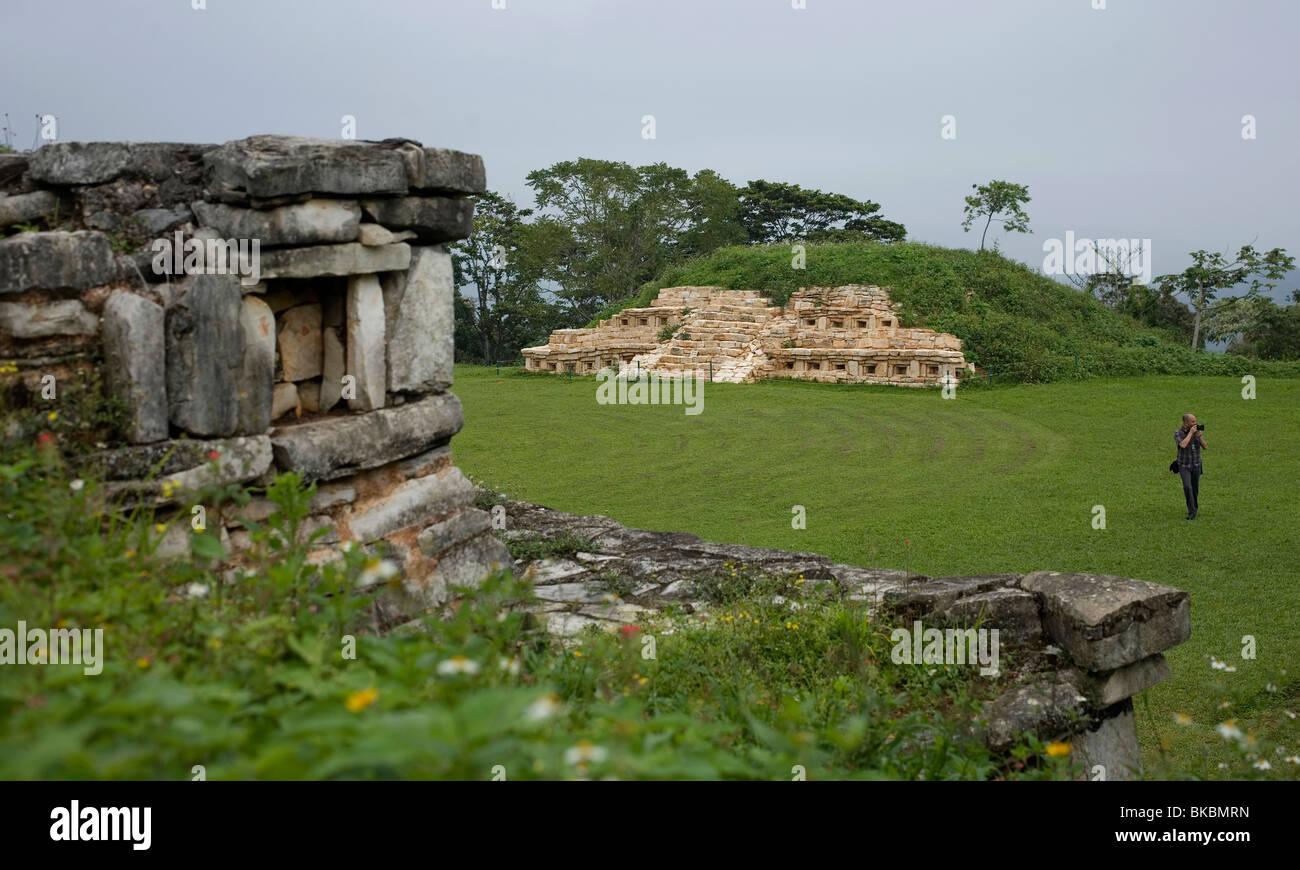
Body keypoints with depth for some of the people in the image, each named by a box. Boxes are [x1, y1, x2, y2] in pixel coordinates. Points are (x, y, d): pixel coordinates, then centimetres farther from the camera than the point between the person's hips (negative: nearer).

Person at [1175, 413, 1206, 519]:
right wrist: (1191, 433, -26)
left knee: (1195, 489, 10)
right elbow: (1183, 445, -30)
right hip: (1184, 466, -3)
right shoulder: (1178, 434, -12)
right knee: (1187, 487, -19)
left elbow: (1204, 447, -7)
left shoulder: (1197, 432, -2)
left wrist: (1200, 436, -23)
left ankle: (1194, 507, 32)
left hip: (1196, 465, 3)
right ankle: (1192, 512, -14)